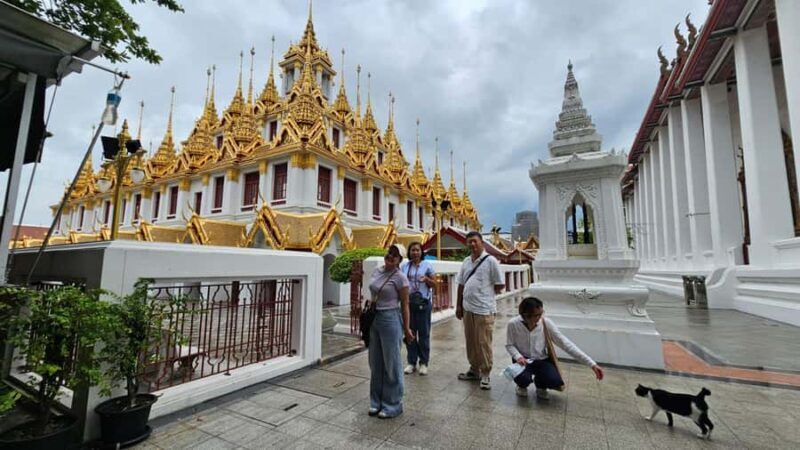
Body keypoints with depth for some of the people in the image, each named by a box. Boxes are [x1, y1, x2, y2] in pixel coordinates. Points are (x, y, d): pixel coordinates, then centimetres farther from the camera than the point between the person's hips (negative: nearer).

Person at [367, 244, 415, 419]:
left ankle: (393, 405, 23)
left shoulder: (400, 277, -13)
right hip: (373, 319, 7)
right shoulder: (376, 271, 6)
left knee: (391, 363, 6)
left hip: (390, 319, -7)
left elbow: (404, 305, -9)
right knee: (375, 363, 15)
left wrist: (406, 328, -7)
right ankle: (377, 401, 32)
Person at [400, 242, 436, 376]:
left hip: (423, 303, -3)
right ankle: (411, 362, 20)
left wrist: (426, 279, -19)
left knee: (424, 333, 5)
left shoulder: (427, 265, -1)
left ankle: (424, 363, 17)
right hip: (408, 302, 3)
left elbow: (434, 283, 0)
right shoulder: (404, 265, 7)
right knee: (410, 332, 8)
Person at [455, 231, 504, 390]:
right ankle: (474, 369, 32)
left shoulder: (490, 260, -10)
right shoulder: (466, 261, 8)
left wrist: (485, 294, 2)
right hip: (467, 309, 6)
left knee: (483, 343, 2)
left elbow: (500, 285, -7)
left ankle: (485, 374, 17)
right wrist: (458, 305, 12)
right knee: (471, 341, 16)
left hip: (484, 310, -6)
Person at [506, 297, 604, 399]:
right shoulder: (513, 324, -20)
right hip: (523, 360, -2)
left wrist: (591, 364, -18)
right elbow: (509, 345, -5)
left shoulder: (546, 323, -17)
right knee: (523, 379, -33)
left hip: (542, 360, 2)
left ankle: (540, 385, 13)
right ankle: (522, 385, 9)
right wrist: (518, 356, -27)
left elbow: (565, 343, -15)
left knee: (555, 382, -27)